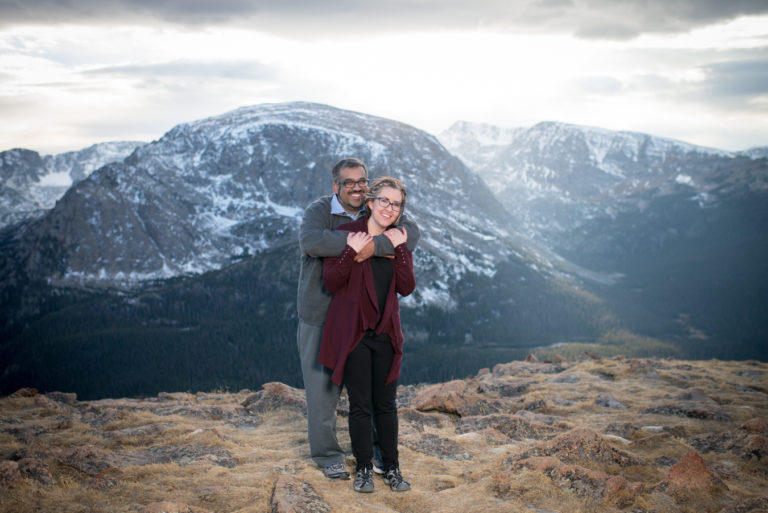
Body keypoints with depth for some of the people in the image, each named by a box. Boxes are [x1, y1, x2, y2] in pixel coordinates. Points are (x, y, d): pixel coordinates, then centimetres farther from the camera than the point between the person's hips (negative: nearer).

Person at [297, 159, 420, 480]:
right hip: (320, 316, -3)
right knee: (323, 387, 4)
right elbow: (312, 241, -31)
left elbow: (411, 233, -15)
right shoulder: (318, 211, -9)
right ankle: (327, 454, 22)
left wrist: (375, 245, -30)